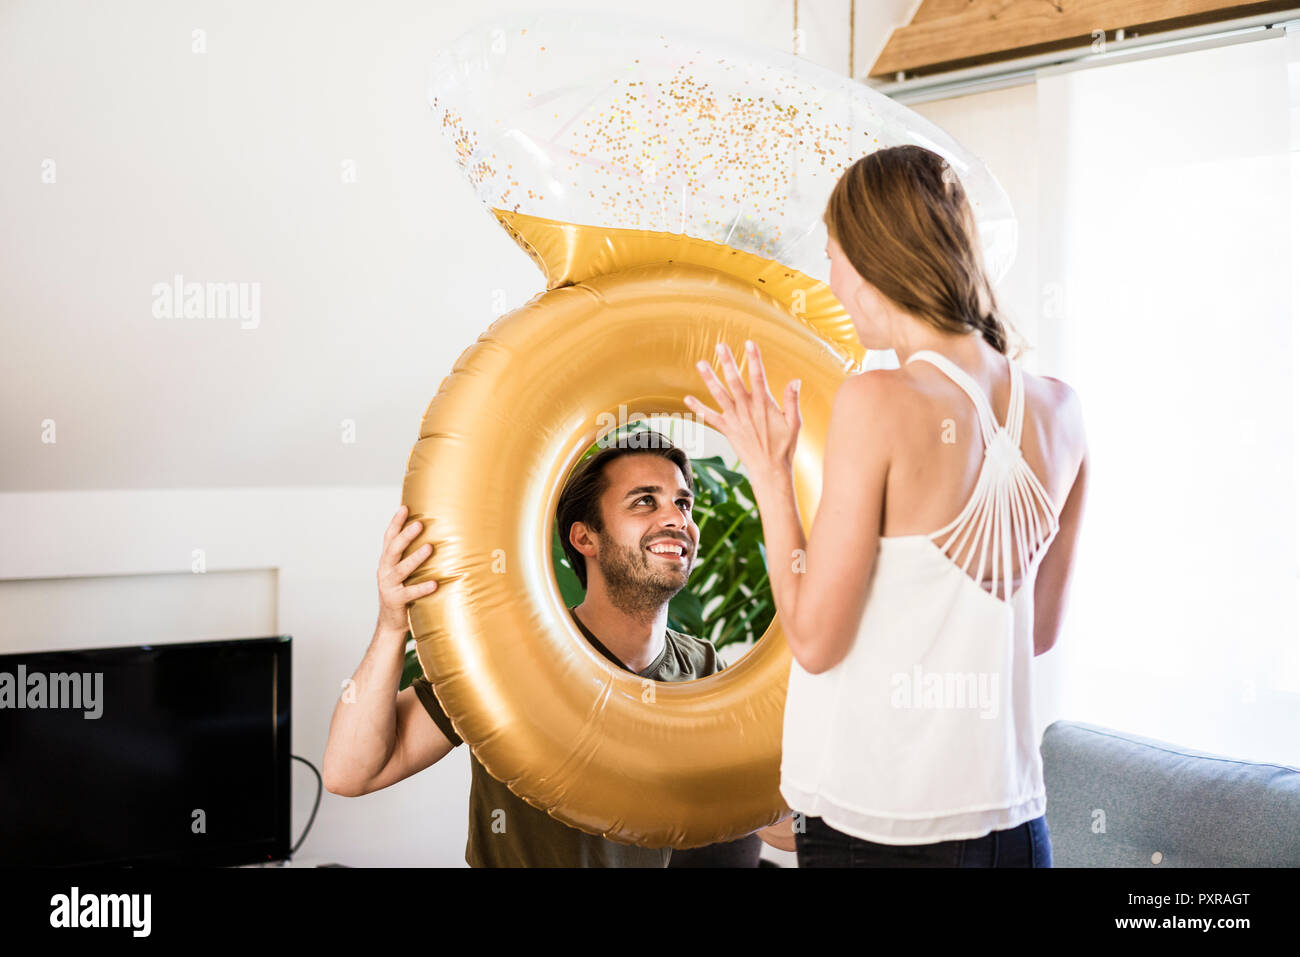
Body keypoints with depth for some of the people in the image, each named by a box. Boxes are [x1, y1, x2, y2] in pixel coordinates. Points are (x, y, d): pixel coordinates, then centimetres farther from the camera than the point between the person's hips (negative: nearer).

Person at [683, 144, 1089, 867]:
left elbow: (814, 640, -13)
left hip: (874, 826, -5)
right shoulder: (1060, 409, 1)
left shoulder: (878, 401, -16)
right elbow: (1040, 631, 11)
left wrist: (770, 473, -3)